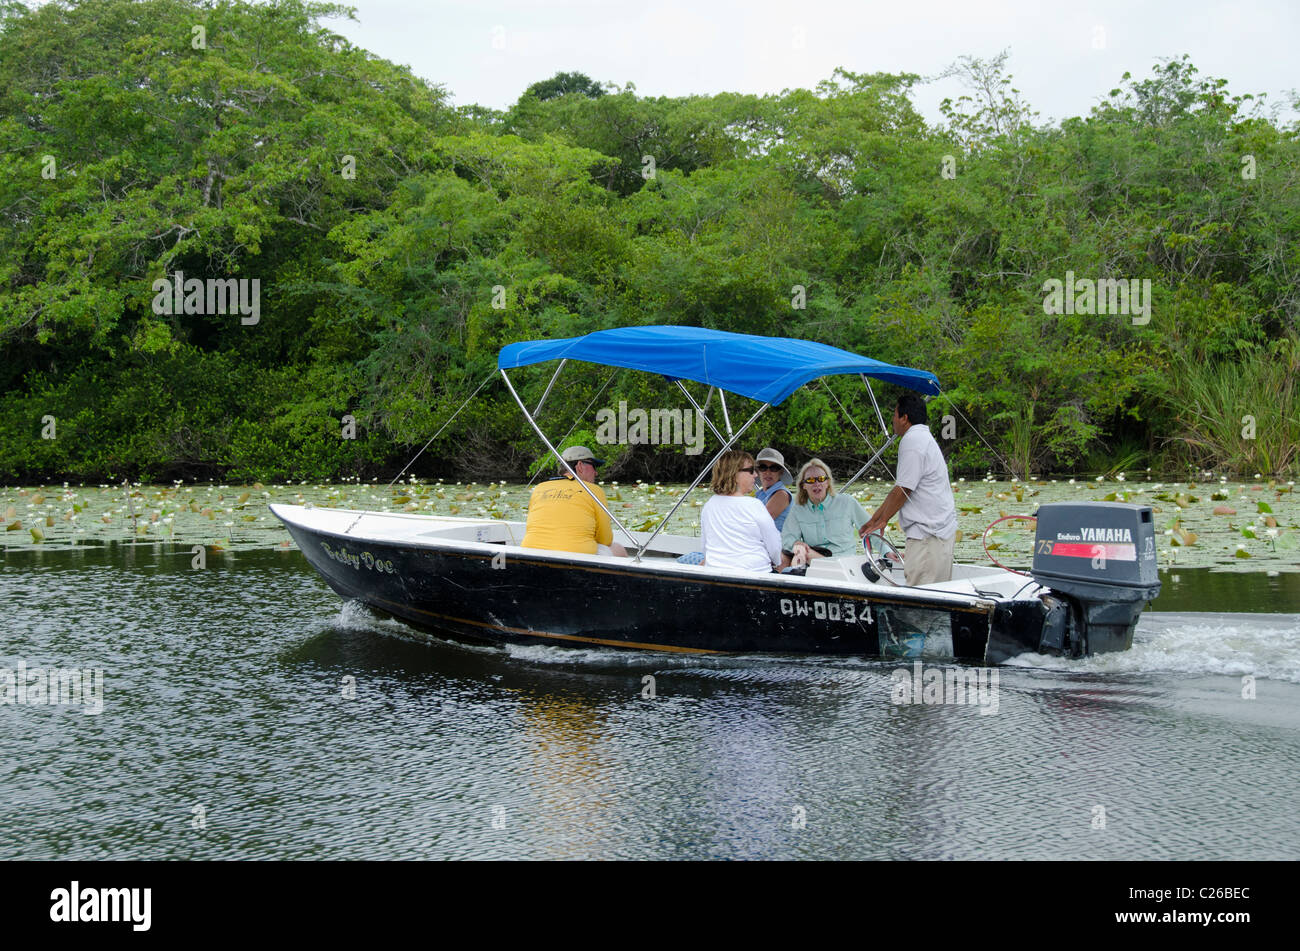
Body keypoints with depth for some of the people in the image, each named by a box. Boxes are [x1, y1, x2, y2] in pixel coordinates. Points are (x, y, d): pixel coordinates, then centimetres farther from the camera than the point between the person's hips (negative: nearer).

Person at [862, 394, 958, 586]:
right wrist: (875, 518, 24)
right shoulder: (923, 437, 21)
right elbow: (901, 489, 23)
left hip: (928, 533, -10)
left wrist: (882, 520, -1)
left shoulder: (912, 440, -12)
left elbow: (903, 490, -13)